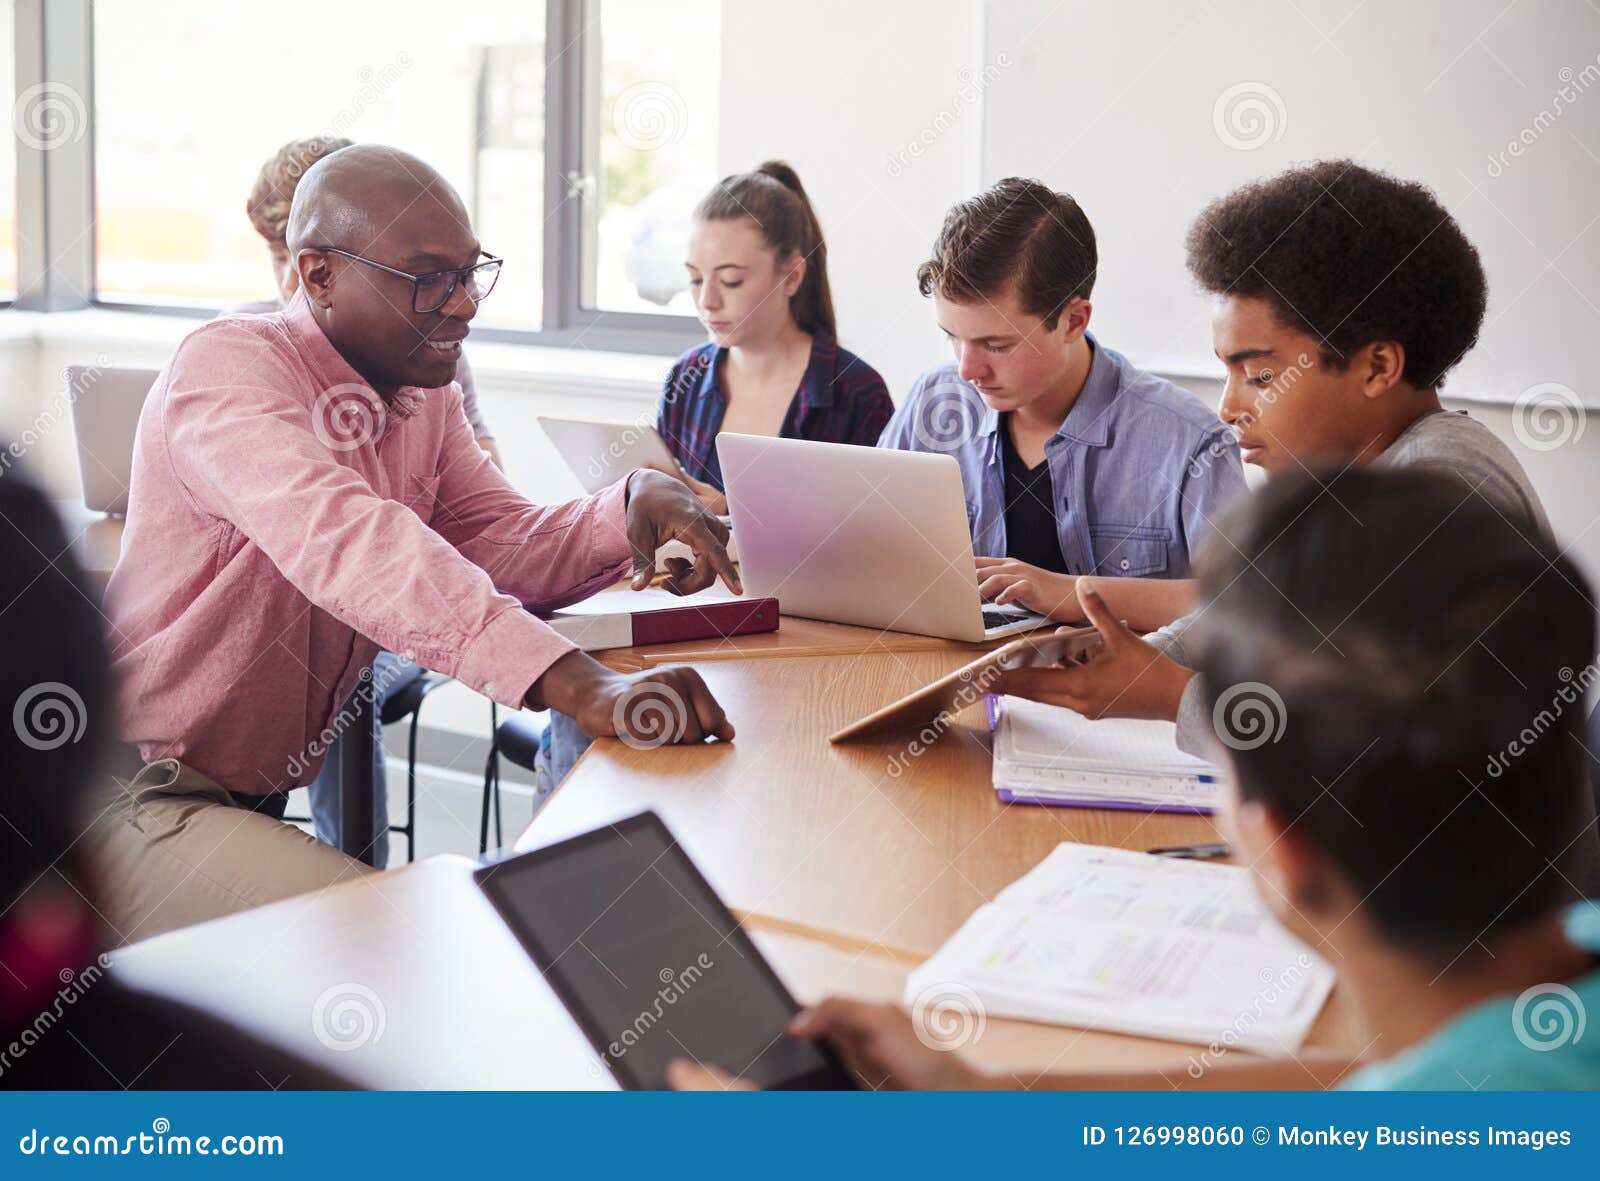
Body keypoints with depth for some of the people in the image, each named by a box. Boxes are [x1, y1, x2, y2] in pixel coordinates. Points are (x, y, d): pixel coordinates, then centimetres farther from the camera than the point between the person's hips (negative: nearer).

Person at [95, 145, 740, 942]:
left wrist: (632, 507, -20)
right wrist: (577, 685, -49)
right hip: (139, 802, -8)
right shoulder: (227, 369, -20)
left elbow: (503, 545, 3)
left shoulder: (427, 394, 8)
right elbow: (342, 539, -38)